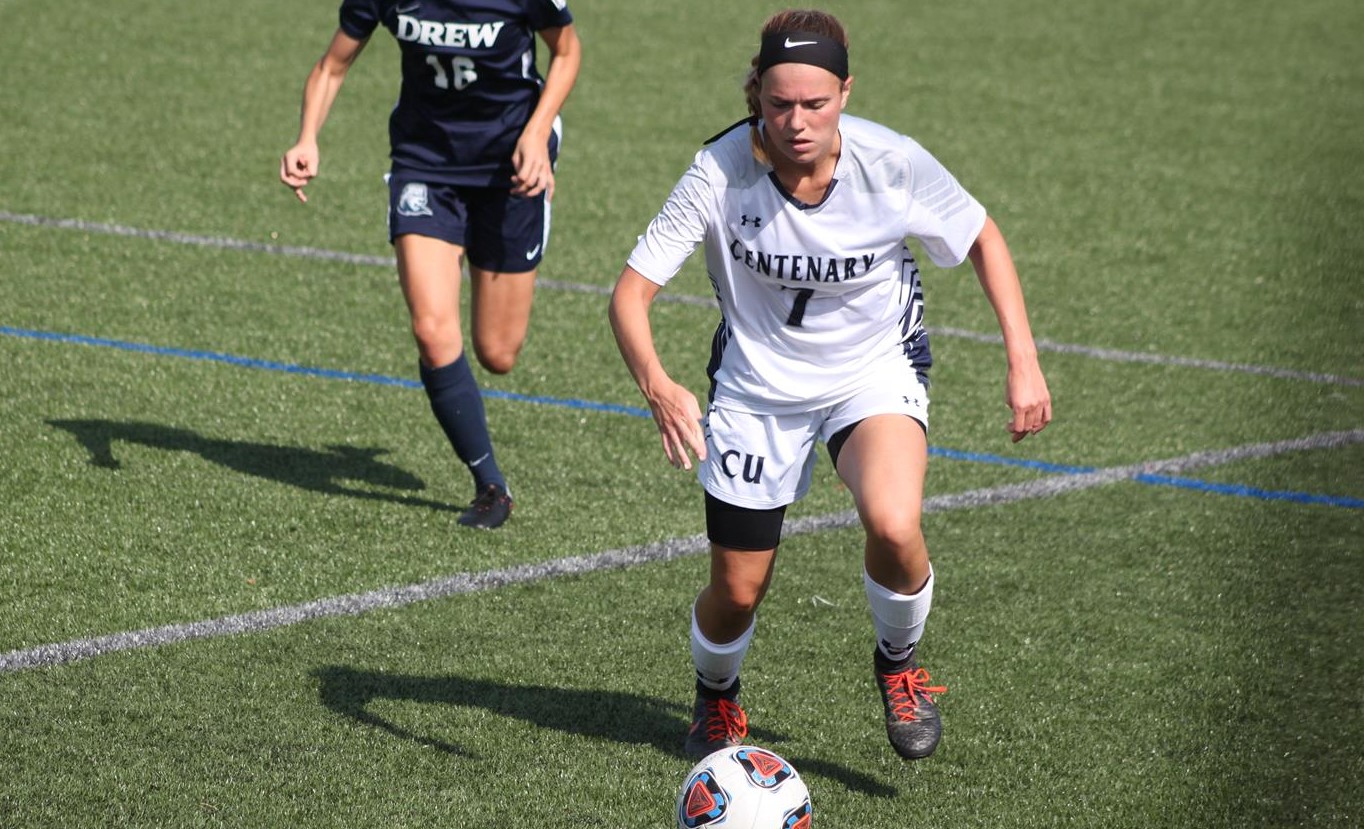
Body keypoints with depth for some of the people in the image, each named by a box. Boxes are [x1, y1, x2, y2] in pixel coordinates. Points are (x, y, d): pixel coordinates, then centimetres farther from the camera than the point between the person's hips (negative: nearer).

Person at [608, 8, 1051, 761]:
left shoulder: (892, 164, -22)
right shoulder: (721, 171, -24)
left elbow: (982, 239, -4)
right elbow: (632, 289, -22)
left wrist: (1023, 360, -10)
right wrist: (657, 384, -40)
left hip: (875, 370, -1)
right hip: (757, 383, 1)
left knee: (893, 526, -30)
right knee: (736, 592, 5)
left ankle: (898, 663, 2)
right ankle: (716, 699, 41)